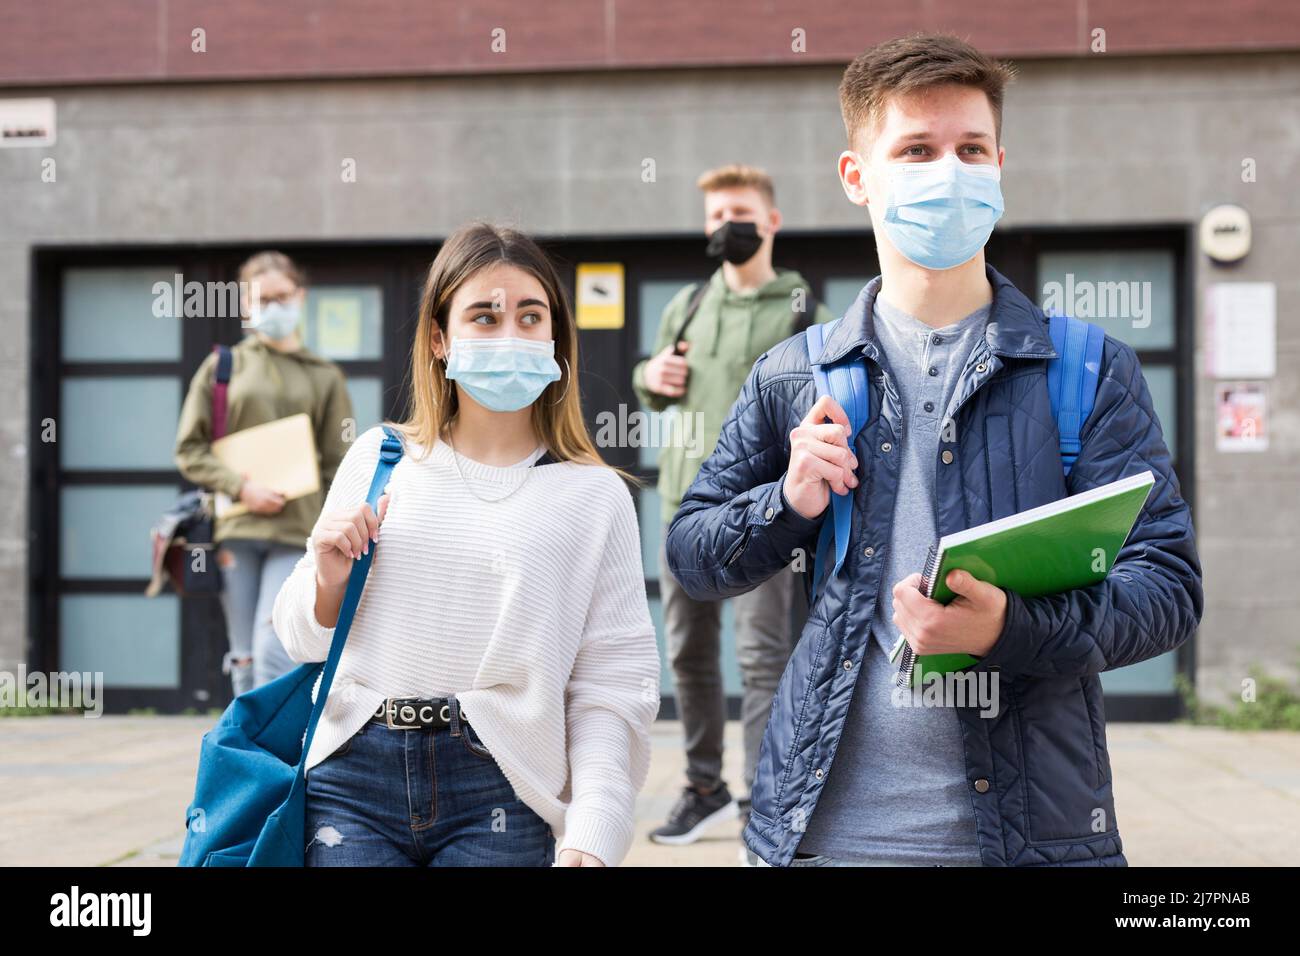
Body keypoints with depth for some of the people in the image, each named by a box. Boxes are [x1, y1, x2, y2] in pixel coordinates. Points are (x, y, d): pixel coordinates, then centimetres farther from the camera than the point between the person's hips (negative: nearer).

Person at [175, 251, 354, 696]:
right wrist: (240, 486, -8)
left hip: (297, 533, -1)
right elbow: (189, 449, 8)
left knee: (272, 652, -13)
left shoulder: (325, 377, 10)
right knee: (245, 660, 5)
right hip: (236, 532, 1)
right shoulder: (221, 367, 10)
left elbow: (338, 465, 9)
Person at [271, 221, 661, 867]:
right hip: (352, 778, 2)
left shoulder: (594, 495, 2)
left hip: (497, 800, -1)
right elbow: (304, 640, 15)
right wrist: (328, 579, -5)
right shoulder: (378, 458, 7)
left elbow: (613, 687, -3)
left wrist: (591, 838, -13)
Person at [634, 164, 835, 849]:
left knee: (761, 653, -10)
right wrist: (652, 376, 4)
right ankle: (705, 789, 25)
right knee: (688, 651, 11)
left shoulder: (801, 312, 2)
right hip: (685, 497, 5)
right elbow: (654, 390, 25)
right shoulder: (686, 307, 15)